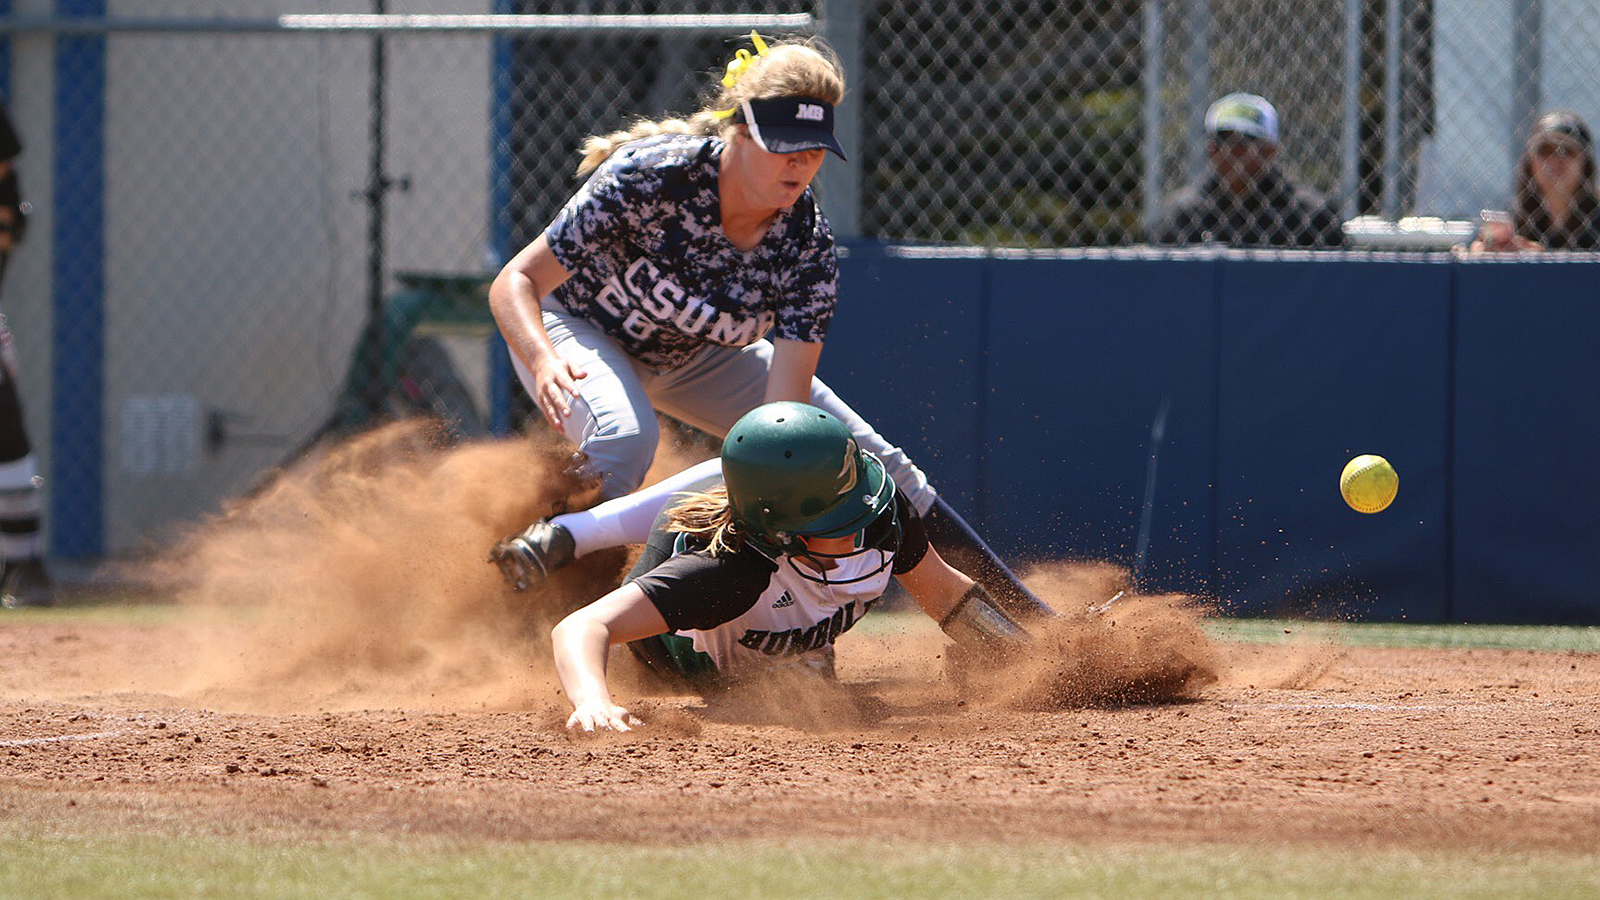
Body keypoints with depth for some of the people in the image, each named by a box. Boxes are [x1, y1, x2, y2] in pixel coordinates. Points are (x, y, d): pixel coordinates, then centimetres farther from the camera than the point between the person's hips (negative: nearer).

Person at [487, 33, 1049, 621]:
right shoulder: (650, 178, -36)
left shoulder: (808, 250, -25)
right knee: (626, 438, -40)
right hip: (580, 331, -4)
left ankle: (1023, 616, 14)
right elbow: (516, 283, -32)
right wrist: (543, 360, -53)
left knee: (870, 461, 1)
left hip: (695, 359, 4)